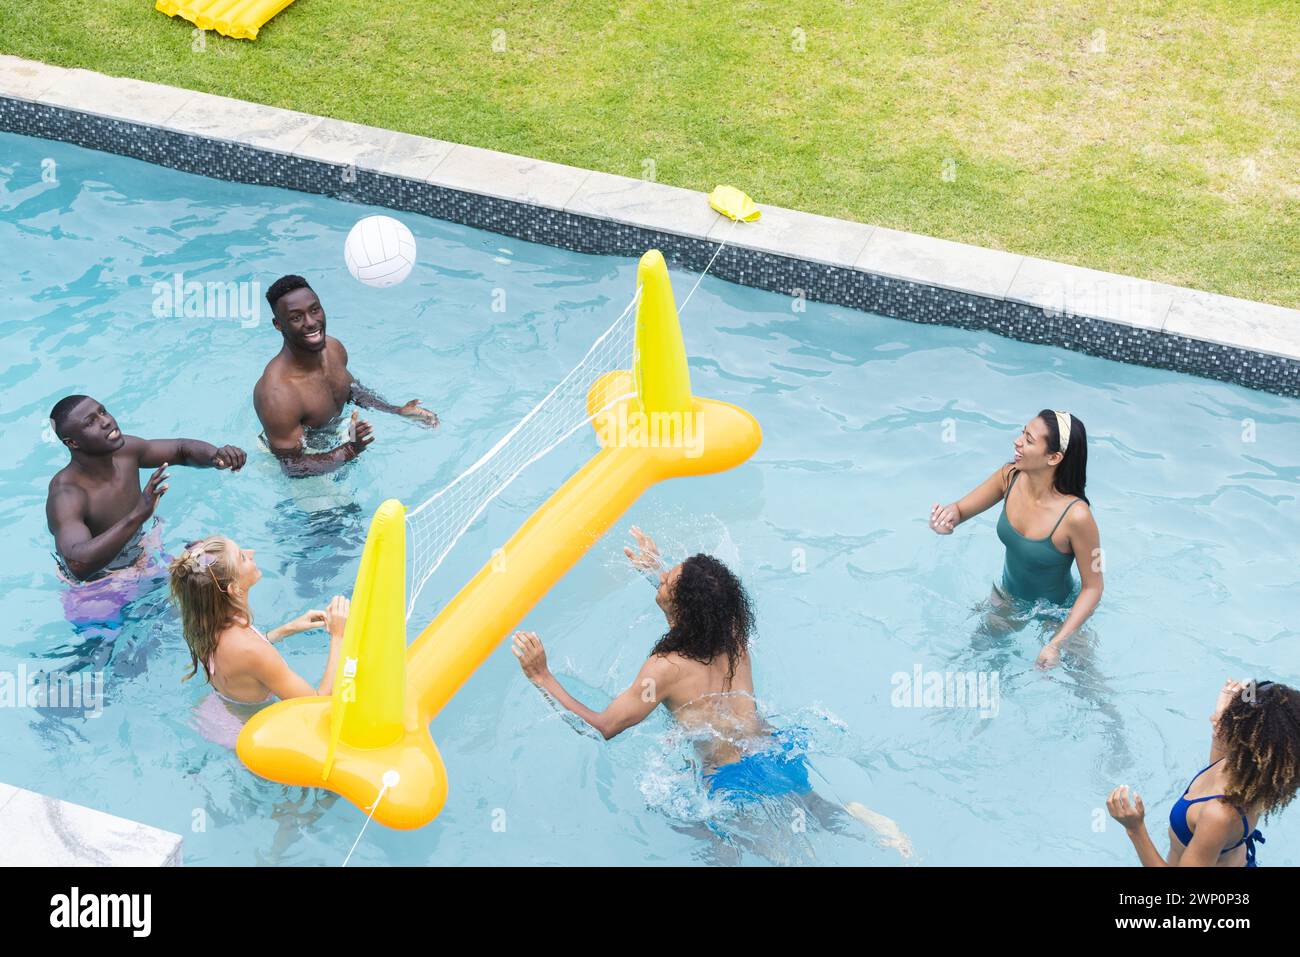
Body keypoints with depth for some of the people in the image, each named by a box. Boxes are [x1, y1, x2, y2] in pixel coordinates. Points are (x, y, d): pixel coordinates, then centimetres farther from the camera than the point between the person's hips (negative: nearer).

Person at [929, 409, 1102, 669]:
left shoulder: (1075, 516, -37)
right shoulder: (1010, 477, -22)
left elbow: (1092, 588, -26)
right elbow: (961, 510, -8)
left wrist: (1057, 644, -32)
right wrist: (949, 515, -32)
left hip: (1056, 611, -5)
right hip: (1008, 597, 5)